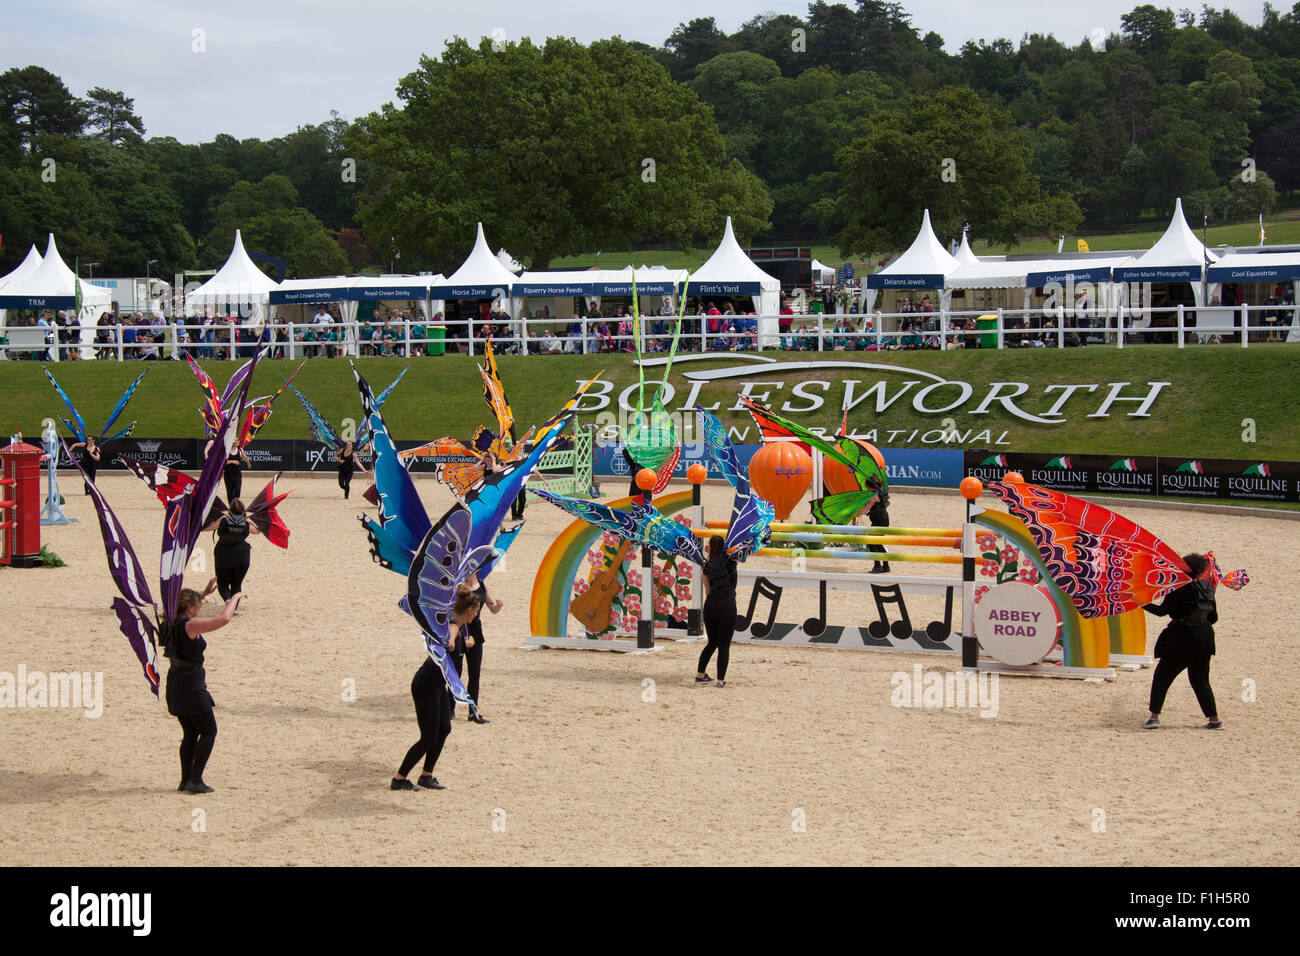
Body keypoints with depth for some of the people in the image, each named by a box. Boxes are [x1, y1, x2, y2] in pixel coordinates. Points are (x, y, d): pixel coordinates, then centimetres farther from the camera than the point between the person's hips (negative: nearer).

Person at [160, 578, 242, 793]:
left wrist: (205, 593, 30)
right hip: (192, 686, -8)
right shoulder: (190, 626, -19)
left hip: (175, 685, 8)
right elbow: (223, 619, -26)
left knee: (190, 733, 17)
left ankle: (186, 781, 17)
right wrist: (235, 598, -10)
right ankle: (195, 781, -3)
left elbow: (185, 612, 29)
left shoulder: (171, 624, 5)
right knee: (209, 731, 3)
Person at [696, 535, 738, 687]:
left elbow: (707, 591, 9)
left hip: (710, 605, 4)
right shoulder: (730, 561, -4)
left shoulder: (708, 565, 7)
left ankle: (700, 675, 23)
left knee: (712, 642, 20)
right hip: (727, 606, -4)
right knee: (724, 645, 2)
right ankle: (721, 680, 1)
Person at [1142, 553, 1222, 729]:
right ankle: (1214, 719, 14)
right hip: (1204, 639, 6)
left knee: (1162, 676, 4)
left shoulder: (1180, 588, -12)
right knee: (1200, 680, 18)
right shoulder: (1207, 588, 7)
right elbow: (1213, 617, 12)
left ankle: (1154, 716, -3)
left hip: (1183, 639, -6)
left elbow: (1162, 611, -15)